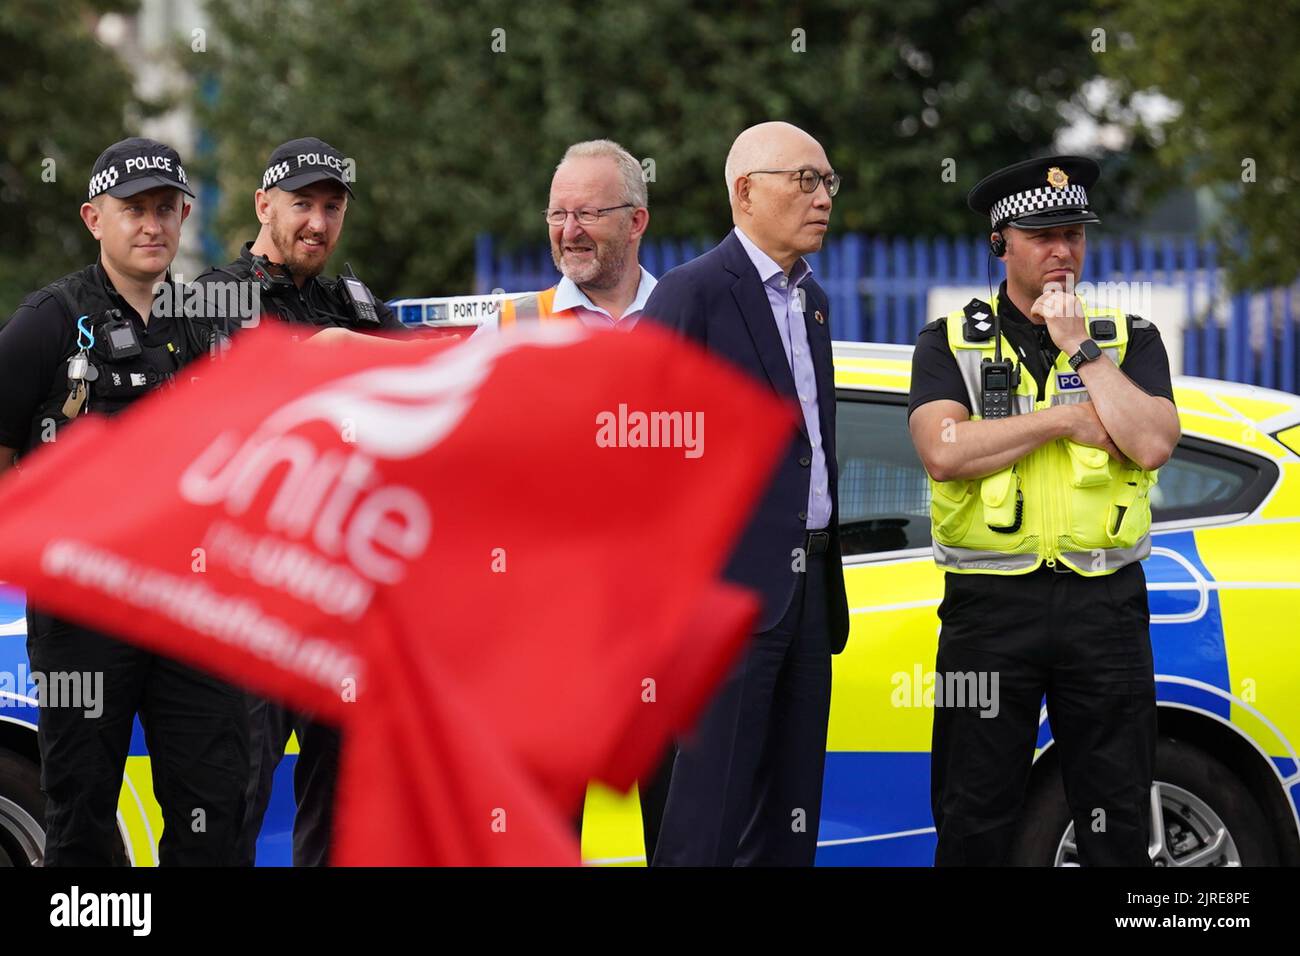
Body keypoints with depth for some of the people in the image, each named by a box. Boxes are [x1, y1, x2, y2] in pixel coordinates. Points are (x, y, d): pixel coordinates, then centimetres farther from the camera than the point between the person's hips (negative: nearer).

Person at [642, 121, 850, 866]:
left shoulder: (811, 298, 17)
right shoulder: (694, 292, -9)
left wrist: (828, 576, 16)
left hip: (807, 581, 8)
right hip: (734, 582, -8)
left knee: (791, 812, 10)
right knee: (714, 805, -9)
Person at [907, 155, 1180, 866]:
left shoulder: (1128, 340, 9)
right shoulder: (949, 344, 6)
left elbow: (1152, 444, -8)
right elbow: (944, 452, -12)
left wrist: (1079, 349, -8)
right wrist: (1066, 419, -10)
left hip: (1105, 602, 1)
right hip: (991, 604, -1)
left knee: (1118, 823, 5)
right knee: (974, 824, 2)